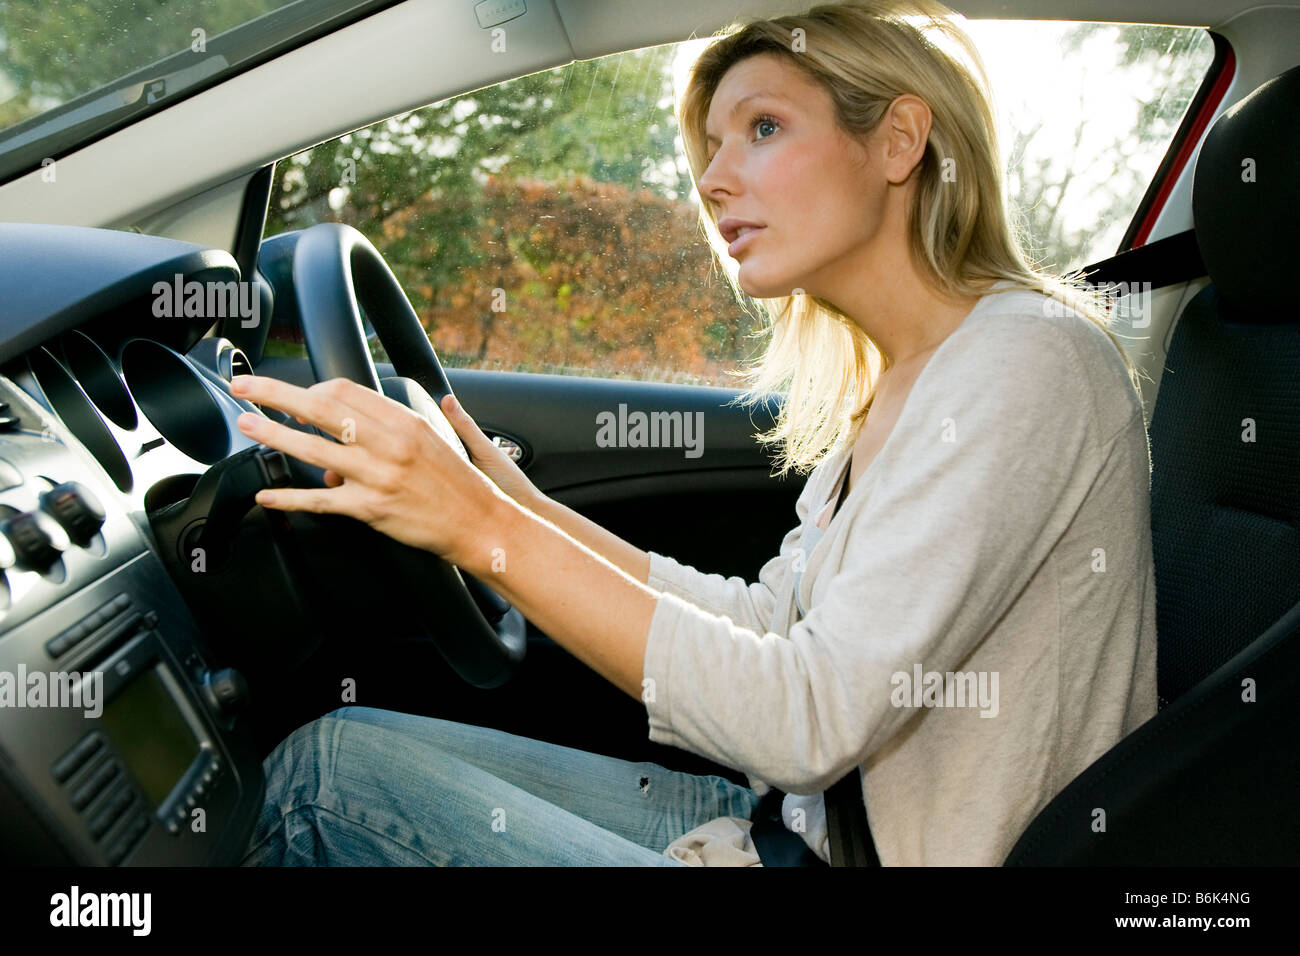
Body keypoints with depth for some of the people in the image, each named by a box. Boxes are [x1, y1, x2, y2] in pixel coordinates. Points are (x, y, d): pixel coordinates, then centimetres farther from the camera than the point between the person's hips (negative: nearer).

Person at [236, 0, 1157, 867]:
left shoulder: (1030, 364, -20)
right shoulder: (893, 384, 8)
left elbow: (813, 720, -27)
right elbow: (770, 620, 11)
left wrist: (493, 532, -28)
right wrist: (525, 508, 7)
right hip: (810, 820, 8)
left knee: (327, 768, -8)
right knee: (333, 758, 4)